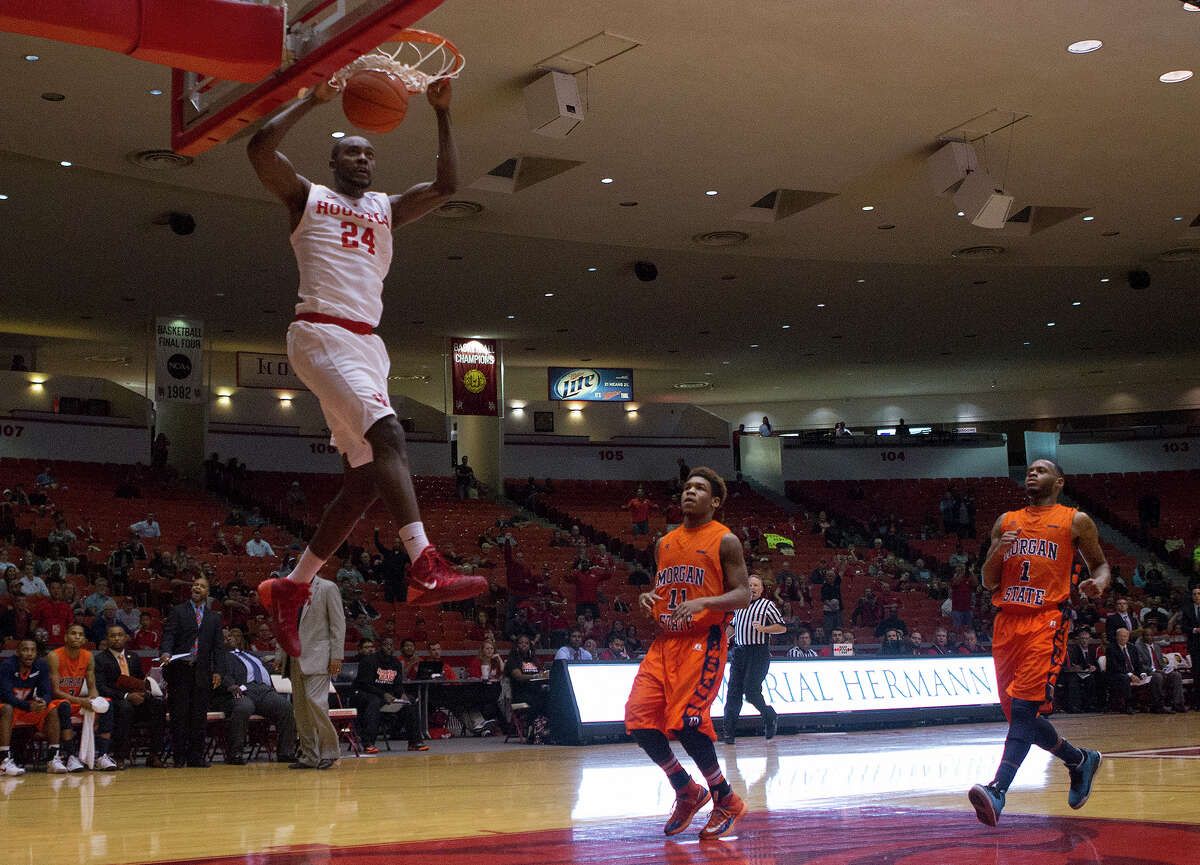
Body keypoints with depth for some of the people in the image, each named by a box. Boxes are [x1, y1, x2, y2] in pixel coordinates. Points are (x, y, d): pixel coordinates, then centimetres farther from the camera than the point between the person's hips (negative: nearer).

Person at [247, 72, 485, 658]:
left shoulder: (387, 210, 25)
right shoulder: (308, 198, 11)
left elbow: (446, 186, 14)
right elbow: (260, 147, -5)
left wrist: (442, 114, 9)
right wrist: (312, 100, 0)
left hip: (366, 343, 7)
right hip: (320, 333, -7)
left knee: (366, 478, 2)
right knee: (387, 432, -28)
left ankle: (290, 588, 14)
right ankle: (425, 570, -40)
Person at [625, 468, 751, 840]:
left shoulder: (725, 541, -1)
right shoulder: (665, 543, 17)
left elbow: (742, 595, -7)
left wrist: (703, 602, -23)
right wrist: (647, 597, 2)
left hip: (704, 641, -7)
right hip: (665, 641, 7)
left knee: (685, 722, -17)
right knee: (639, 721, -4)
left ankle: (726, 801, 3)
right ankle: (687, 793, 15)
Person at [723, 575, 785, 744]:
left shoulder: (767, 605, 2)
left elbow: (782, 627, -2)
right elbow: (734, 625, 31)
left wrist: (763, 629, -16)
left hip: (759, 653, -5)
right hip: (739, 652, 5)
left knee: (751, 692, -11)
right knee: (733, 691, -2)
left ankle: (771, 717, 15)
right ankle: (729, 732, -1)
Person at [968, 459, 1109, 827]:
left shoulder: (1075, 521, 8)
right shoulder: (1006, 522, 19)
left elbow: (1099, 563, 15)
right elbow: (989, 583, 17)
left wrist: (1098, 582, -9)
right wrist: (996, 554, -4)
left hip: (1047, 620, -5)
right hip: (1007, 620, 6)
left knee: (1023, 706, -20)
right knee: (1019, 714, 7)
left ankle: (998, 791, -29)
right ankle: (1080, 760, 31)